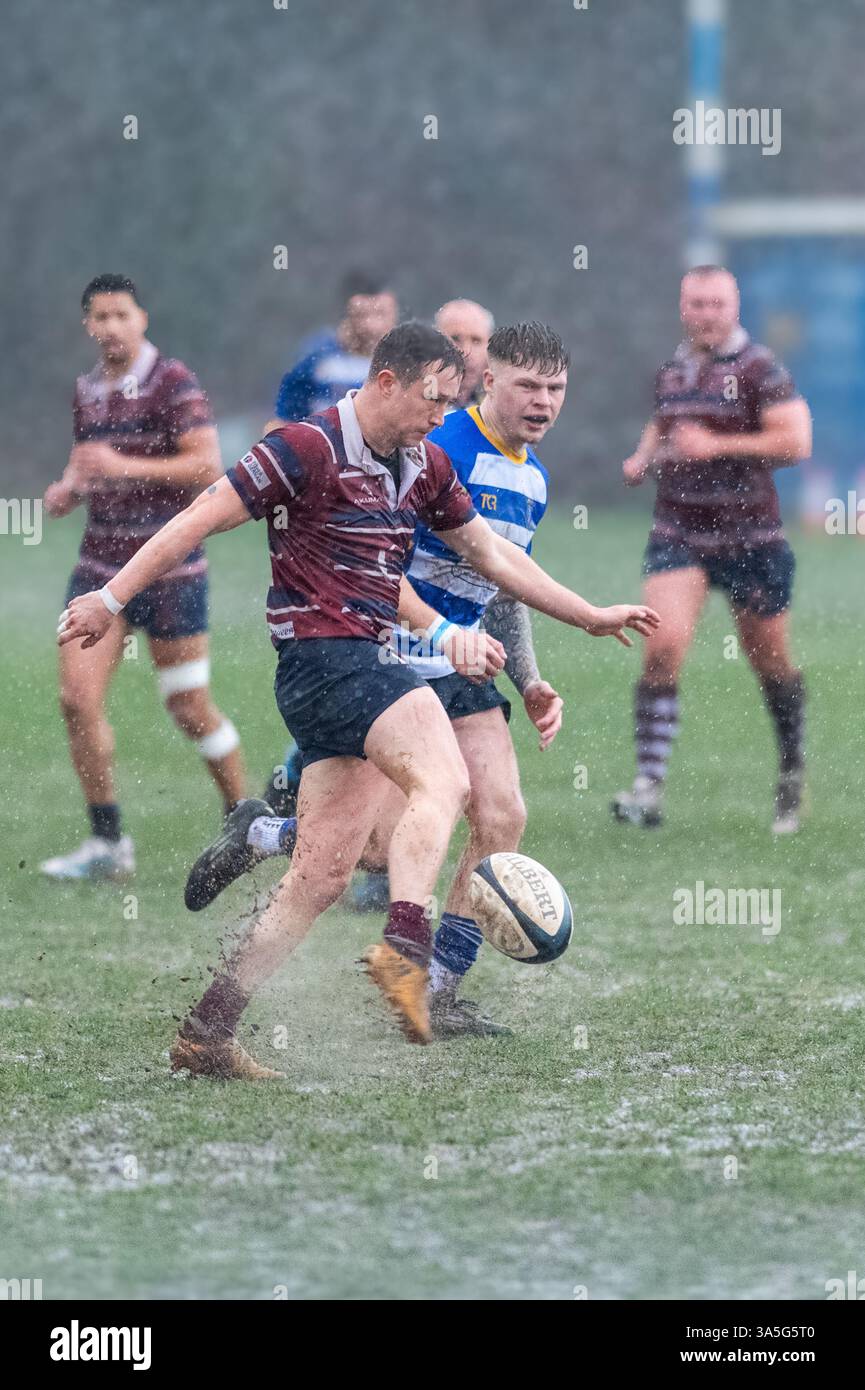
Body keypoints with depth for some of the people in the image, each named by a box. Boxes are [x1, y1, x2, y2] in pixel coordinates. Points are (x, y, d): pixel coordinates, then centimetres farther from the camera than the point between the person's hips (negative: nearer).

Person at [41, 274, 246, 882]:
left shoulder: (174, 382, -10)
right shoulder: (87, 389, 10)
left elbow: (208, 466, -18)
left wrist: (125, 466, -25)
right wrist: (68, 488, 4)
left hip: (170, 568, -6)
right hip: (101, 565, 6)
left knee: (189, 708, 1)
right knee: (78, 697, -7)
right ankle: (108, 844, 1)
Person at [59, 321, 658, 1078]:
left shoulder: (425, 468, 14)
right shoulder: (309, 448, -10)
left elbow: (493, 553, 24)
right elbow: (202, 518, -9)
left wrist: (592, 616, 24)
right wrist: (112, 598, -10)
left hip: (368, 664, 9)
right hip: (323, 654, -9)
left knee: (321, 878, 6)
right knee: (442, 780, -29)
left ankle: (207, 1034, 8)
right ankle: (405, 949, -42)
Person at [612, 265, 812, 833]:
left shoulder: (759, 369, -8)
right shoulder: (672, 371, 11)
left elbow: (795, 442, -16)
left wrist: (717, 446, -20)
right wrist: (643, 458, 8)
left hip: (750, 536, -3)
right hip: (678, 531, 3)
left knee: (772, 664, 10)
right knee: (663, 647, -17)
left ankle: (793, 773, 33)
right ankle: (650, 786, -18)